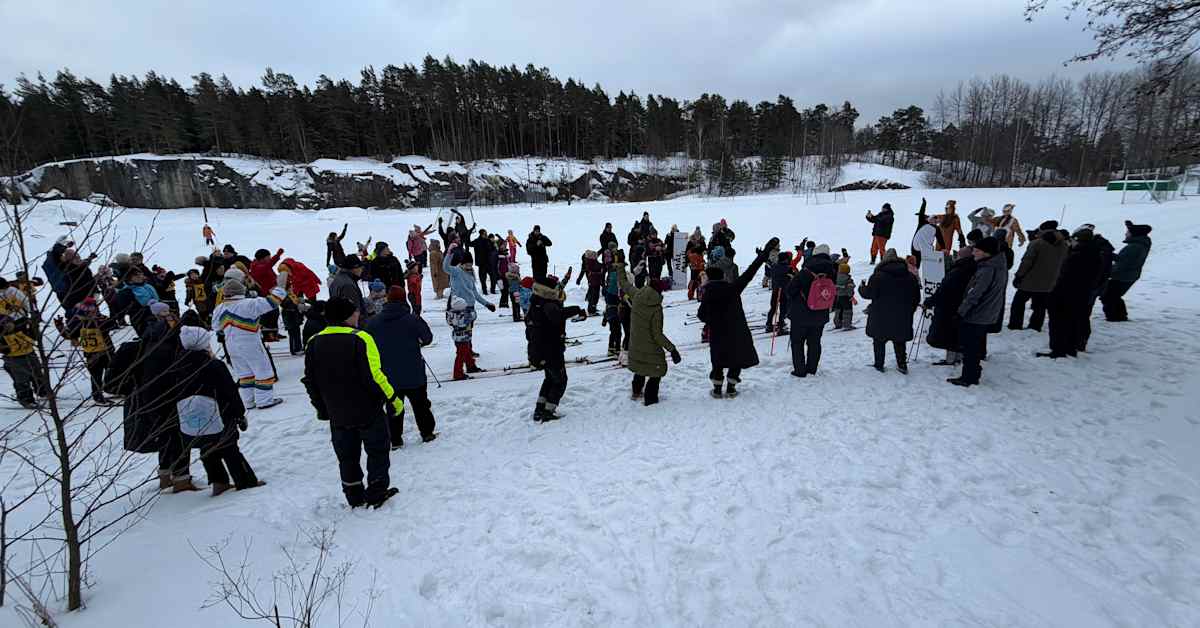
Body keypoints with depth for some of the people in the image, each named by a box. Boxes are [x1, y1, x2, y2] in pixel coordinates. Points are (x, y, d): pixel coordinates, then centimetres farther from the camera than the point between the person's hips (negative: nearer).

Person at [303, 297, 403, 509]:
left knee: (347, 456, 18)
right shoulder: (360, 339, -18)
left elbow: (310, 382, 7)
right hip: (368, 411, -5)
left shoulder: (314, 343, 0)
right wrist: (392, 399, -10)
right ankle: (376, 492, 14)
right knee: (377, 451, 12)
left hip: (338, 415, 5)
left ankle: (354, 497, 26)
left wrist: (321, 408, 19)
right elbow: (374, 376, -21)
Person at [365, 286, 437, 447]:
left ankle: (395, 440, 17)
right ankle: (427, 433, 23)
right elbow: (428, 338, -3)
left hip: (388, 376, 2)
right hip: (414, 375, -2)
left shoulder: (373, 322, -5)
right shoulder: (413, 319, -13)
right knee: (420, 404, 16)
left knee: (393, 407, 14)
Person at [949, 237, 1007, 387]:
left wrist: (961, 310, -16)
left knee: (969, 348, 2)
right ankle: (974, 374, 31)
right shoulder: (1000, 267, 6)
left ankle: (968, 378, 11)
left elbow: (974, 294, -25)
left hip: (974, 316, -9)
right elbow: (999, 292, 15)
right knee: (976, 346, 20)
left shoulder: (987, 270, -25)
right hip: (987, 316, 9)